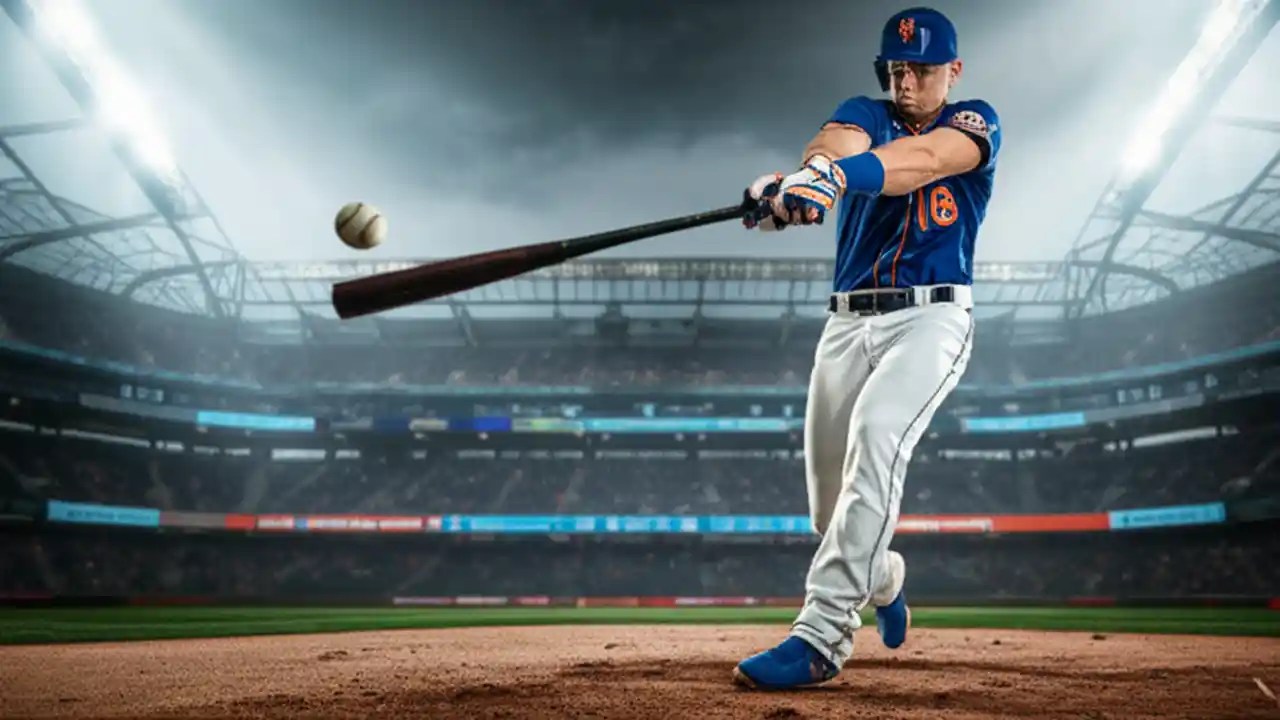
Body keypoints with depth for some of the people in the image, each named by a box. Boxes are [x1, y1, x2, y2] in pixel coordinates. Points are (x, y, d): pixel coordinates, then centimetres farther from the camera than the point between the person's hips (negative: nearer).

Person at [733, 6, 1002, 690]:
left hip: (931, 318, -4)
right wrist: (809, 173, -44)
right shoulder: (863, 114, 9)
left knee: (875, 436, -30)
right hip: (848, 322, 4)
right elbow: (838, 142, -17)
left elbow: (923, 157, -23)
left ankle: (820, 633, -30)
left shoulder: (975, 123, 2)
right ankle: (882, 578, 41)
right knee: (831, 509, 7)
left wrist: (840, 174, -44)